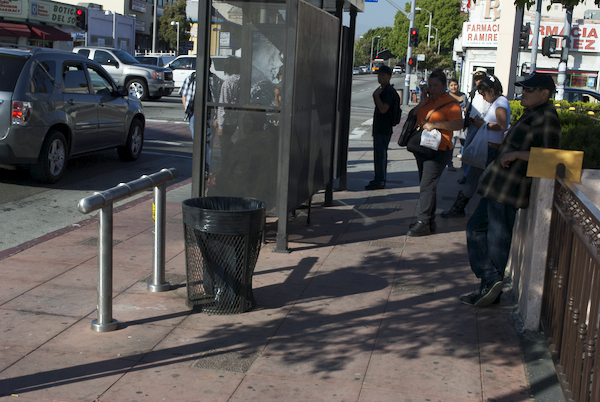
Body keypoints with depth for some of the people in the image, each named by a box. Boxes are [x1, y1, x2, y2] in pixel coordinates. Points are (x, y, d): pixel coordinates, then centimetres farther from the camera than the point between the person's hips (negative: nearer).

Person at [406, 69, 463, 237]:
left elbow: (459, 123, -20)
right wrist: (422, 103, -2)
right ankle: (430, 221, 23)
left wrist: (434, 124, -25)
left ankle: (423, 223, -9)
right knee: (426, 186, 13)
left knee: (427, 186, -12)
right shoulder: (428, 101, 16)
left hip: (438, 150, -8)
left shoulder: (450, 103, -8)